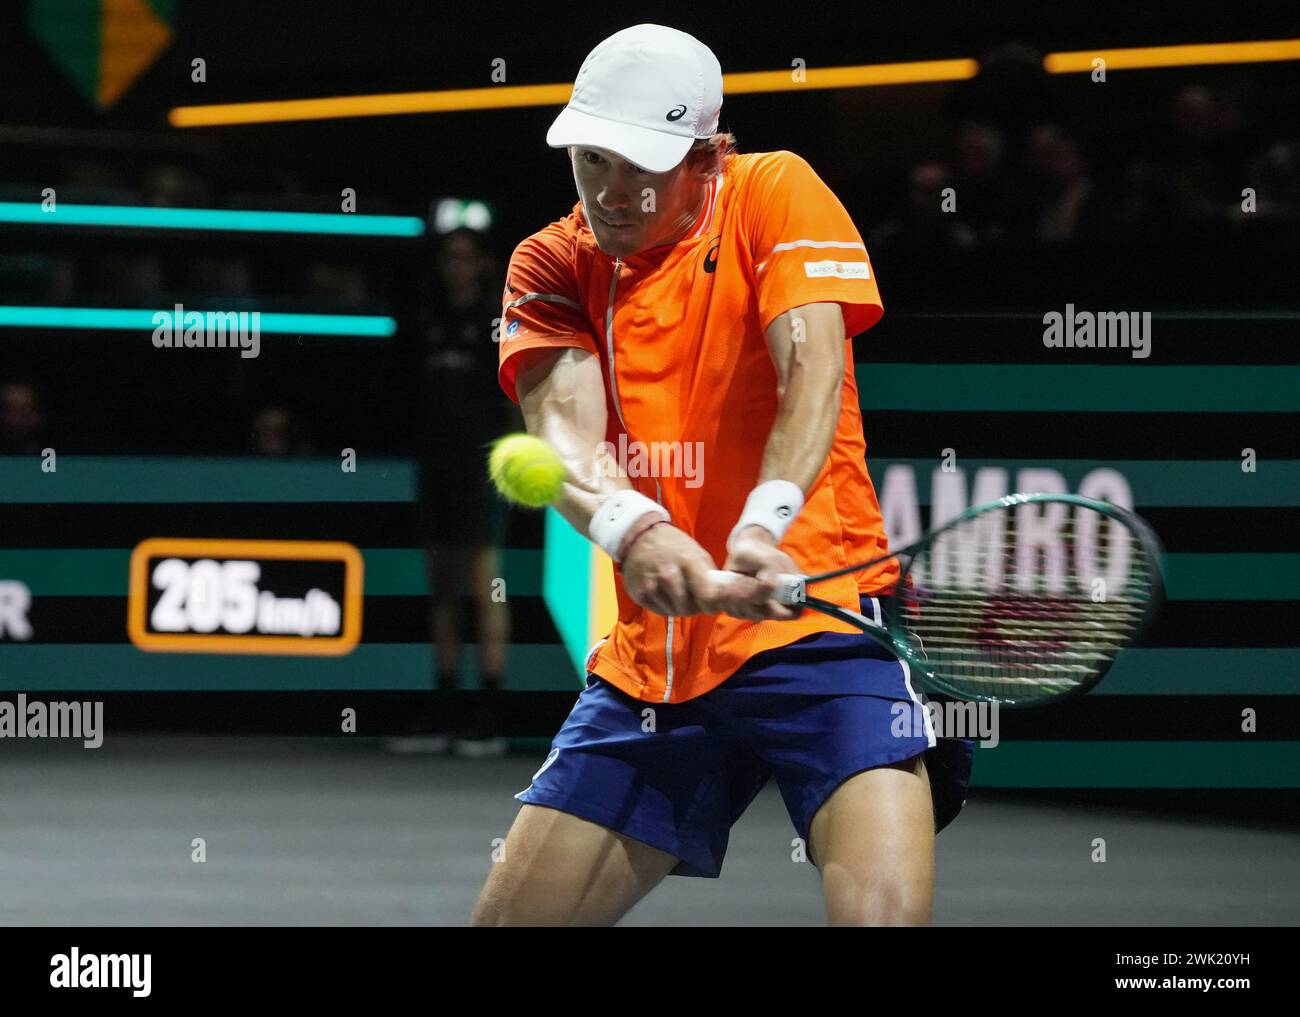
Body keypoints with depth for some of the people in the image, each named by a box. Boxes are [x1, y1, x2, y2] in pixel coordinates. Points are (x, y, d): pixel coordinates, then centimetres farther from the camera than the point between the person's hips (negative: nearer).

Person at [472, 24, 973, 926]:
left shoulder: (776, 194, -2)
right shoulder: (551, 266, 7)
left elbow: (812, 370, -18)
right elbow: (564, 423, -10)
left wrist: (763, 527, -37)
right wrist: (628, 526, -34)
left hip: (817, 617, -5)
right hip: (651, 666, 5)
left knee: (882, 911, -29)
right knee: (507, 918, 5)